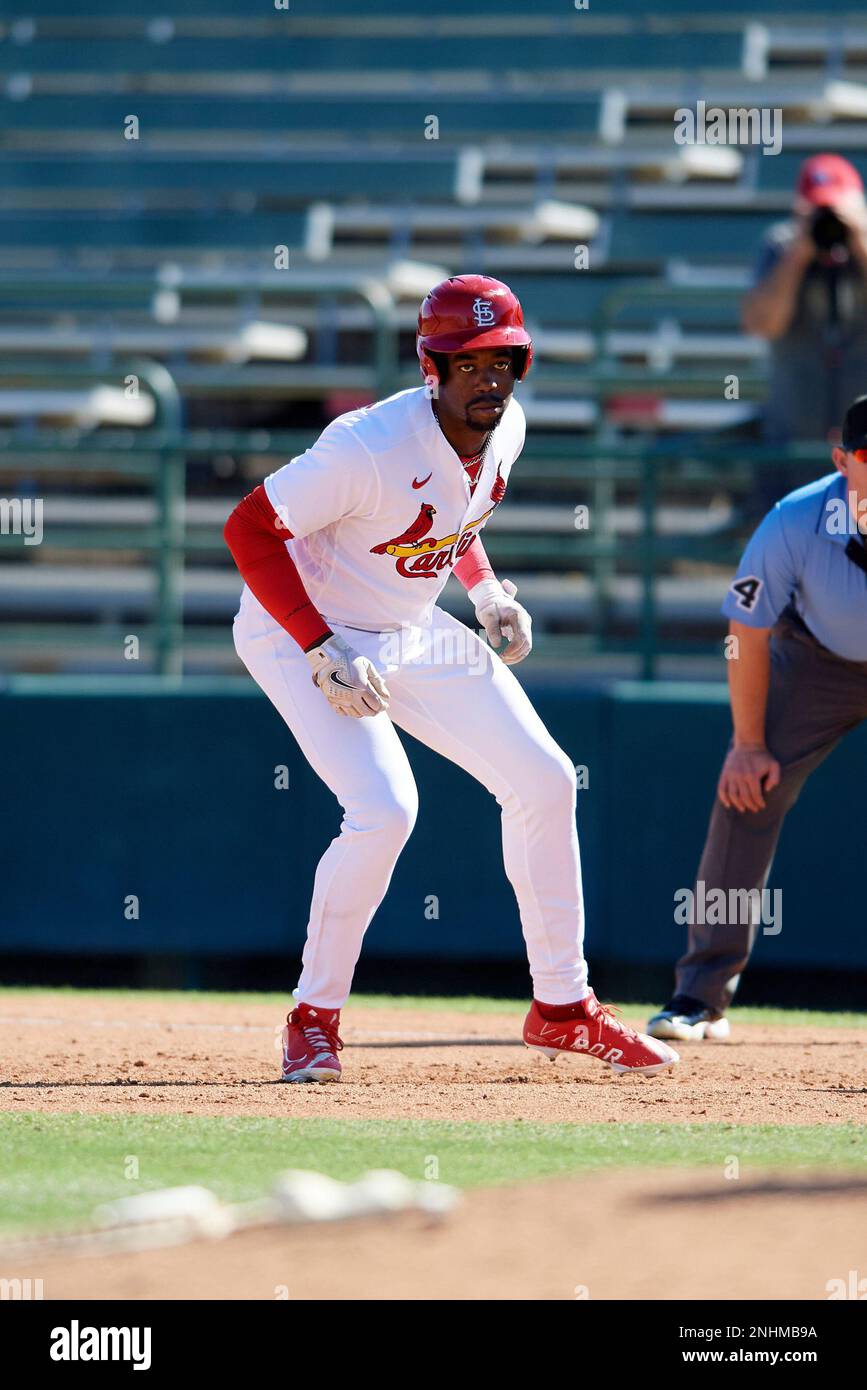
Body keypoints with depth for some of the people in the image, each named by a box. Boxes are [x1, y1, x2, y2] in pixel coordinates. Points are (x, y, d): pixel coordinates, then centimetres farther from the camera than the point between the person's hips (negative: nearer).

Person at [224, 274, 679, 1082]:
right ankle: (314, 1021, -6)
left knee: (545, 782, 4)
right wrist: (323, 653, -28)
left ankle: (561, 1009, 18)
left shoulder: (505, 429, -8)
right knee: (385, 809, -26)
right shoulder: (372, 447, -31)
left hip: (411, 634, 8)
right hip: (299, 631, -8)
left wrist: (486, 590, 4)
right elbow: (248, 529, -26)